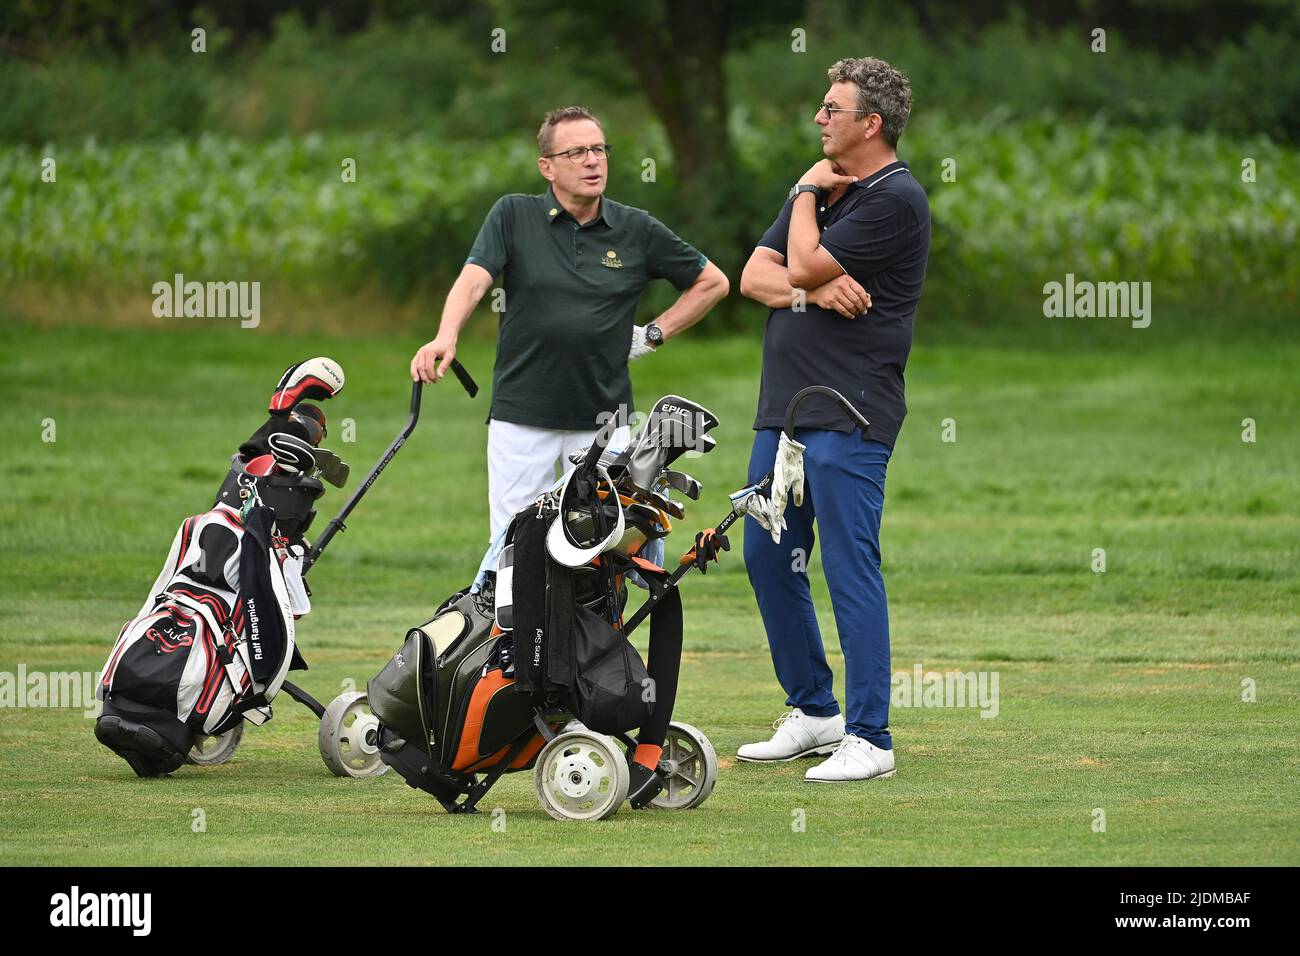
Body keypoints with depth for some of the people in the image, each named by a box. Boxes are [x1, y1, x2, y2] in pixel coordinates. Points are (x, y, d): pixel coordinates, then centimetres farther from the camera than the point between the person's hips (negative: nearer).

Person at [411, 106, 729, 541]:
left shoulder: (637, 229, 5)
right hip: (521, 412, -1)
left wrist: (654, 334, 6)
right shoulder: (513, 215, 2)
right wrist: (446, 337, -32)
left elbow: (712, 282, 16)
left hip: (604, 416, 1)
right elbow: (473, 280, -13)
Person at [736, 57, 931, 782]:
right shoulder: (823, 189, 18)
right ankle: (813, 713, 25)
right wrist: (811, 291, -12)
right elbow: (756, 275, 9)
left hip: (850, 416, -9)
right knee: (769, 560, 13)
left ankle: (868, 738, -9)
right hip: (783, 408, 9)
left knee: (851, 569, -10)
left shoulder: (896, 200, -11)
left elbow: (803, 268, -16)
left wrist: (807, 195, 1)